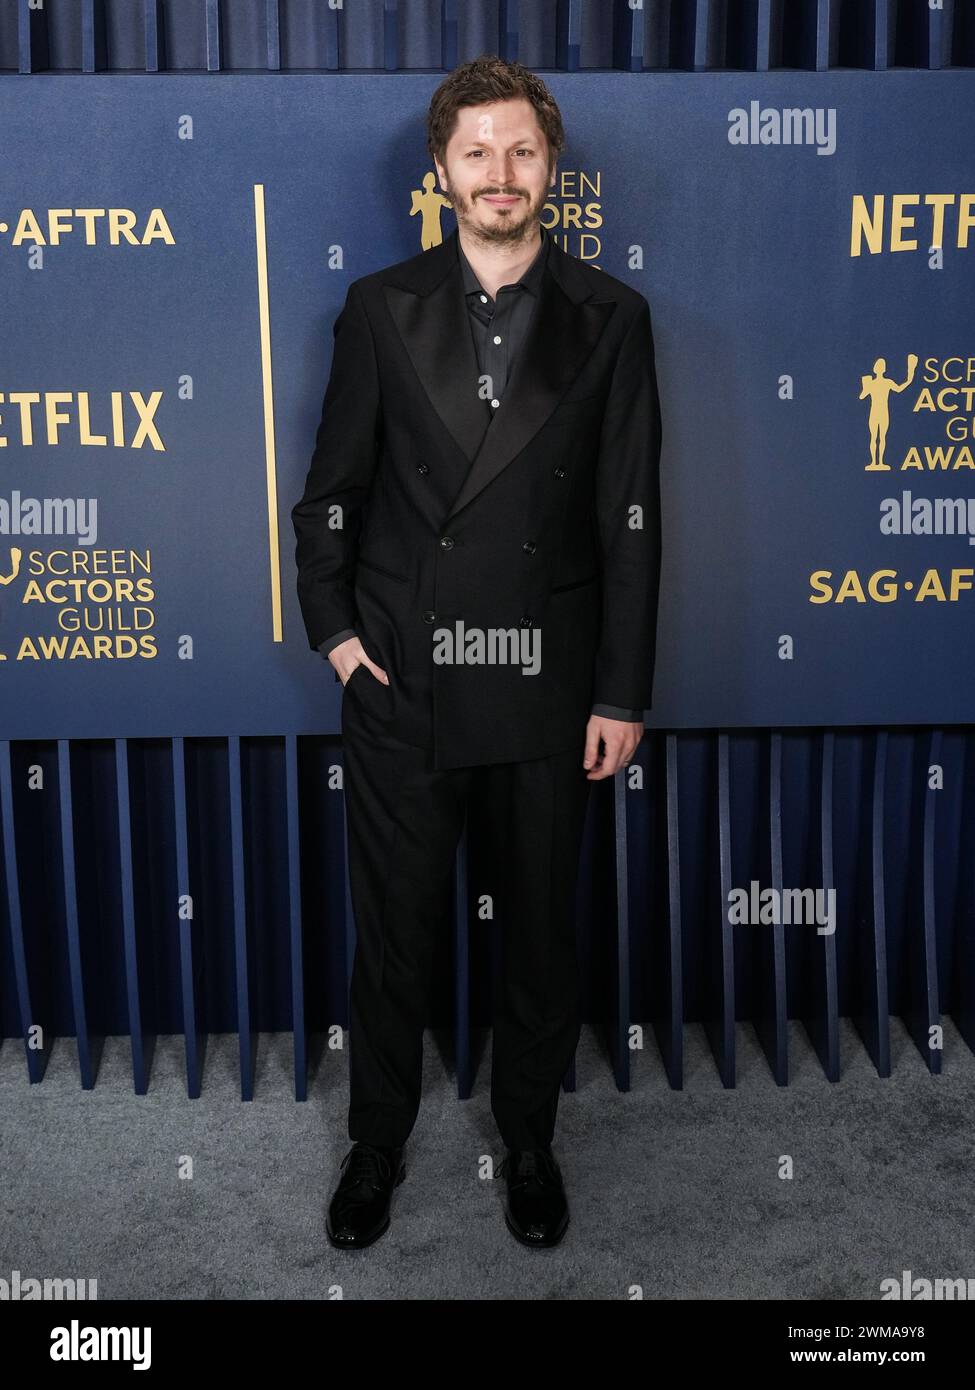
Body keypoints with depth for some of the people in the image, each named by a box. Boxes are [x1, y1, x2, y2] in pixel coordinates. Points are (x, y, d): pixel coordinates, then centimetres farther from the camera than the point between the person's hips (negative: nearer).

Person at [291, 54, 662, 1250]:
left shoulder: (608, 318, 2)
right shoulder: (381, 309, 3)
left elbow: (630, 514, -1)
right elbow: (334, 486, 8)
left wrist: (624, 692, -4)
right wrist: (331, 626, -2)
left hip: (549, 686, 0)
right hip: (402, 681, 0)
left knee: (542, 929, 14)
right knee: (392, 929, 11)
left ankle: (528, 1139, 36)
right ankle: (377, 1146, 33)